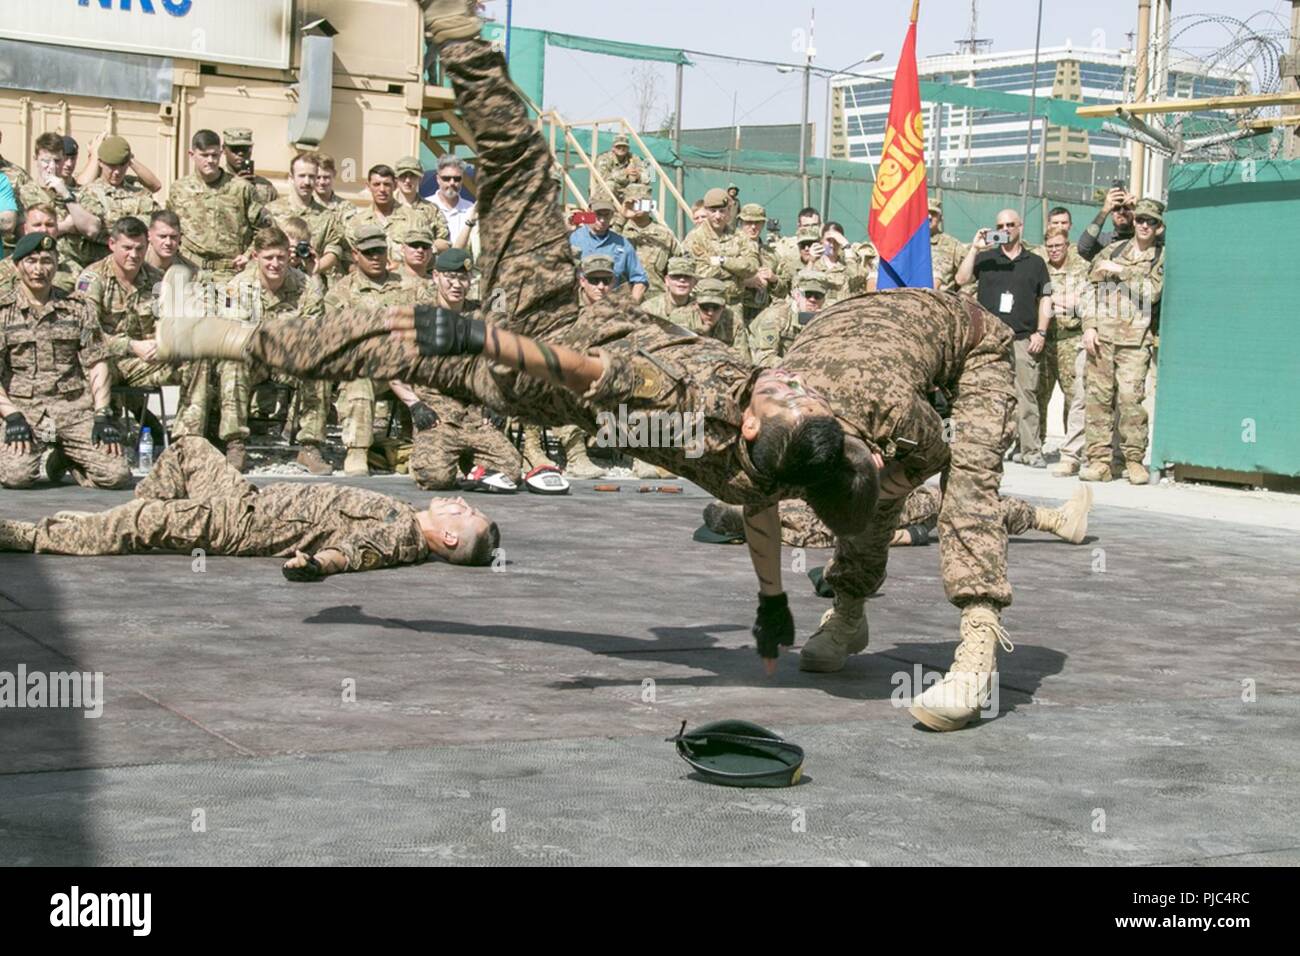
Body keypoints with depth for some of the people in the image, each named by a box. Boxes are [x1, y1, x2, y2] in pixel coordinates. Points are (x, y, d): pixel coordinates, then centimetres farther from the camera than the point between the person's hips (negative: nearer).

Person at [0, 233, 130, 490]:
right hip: (24, 408, -2)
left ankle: (66, 459, 16)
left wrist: (103, 415, -5)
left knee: (117, 475, -16)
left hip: (75, 408, 2)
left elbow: (97, 365, 8)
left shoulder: (78, 309, 13)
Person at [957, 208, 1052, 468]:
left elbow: (1045, 299, 14)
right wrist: (974, 249, -5)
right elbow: (961, 279, 0)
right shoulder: (985, 258, 13)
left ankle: (1031, 450, -2)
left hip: (1023, 339, 0)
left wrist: (1041, 332, 3)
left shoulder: (1035, 262, 15)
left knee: (1026, 396, -4)